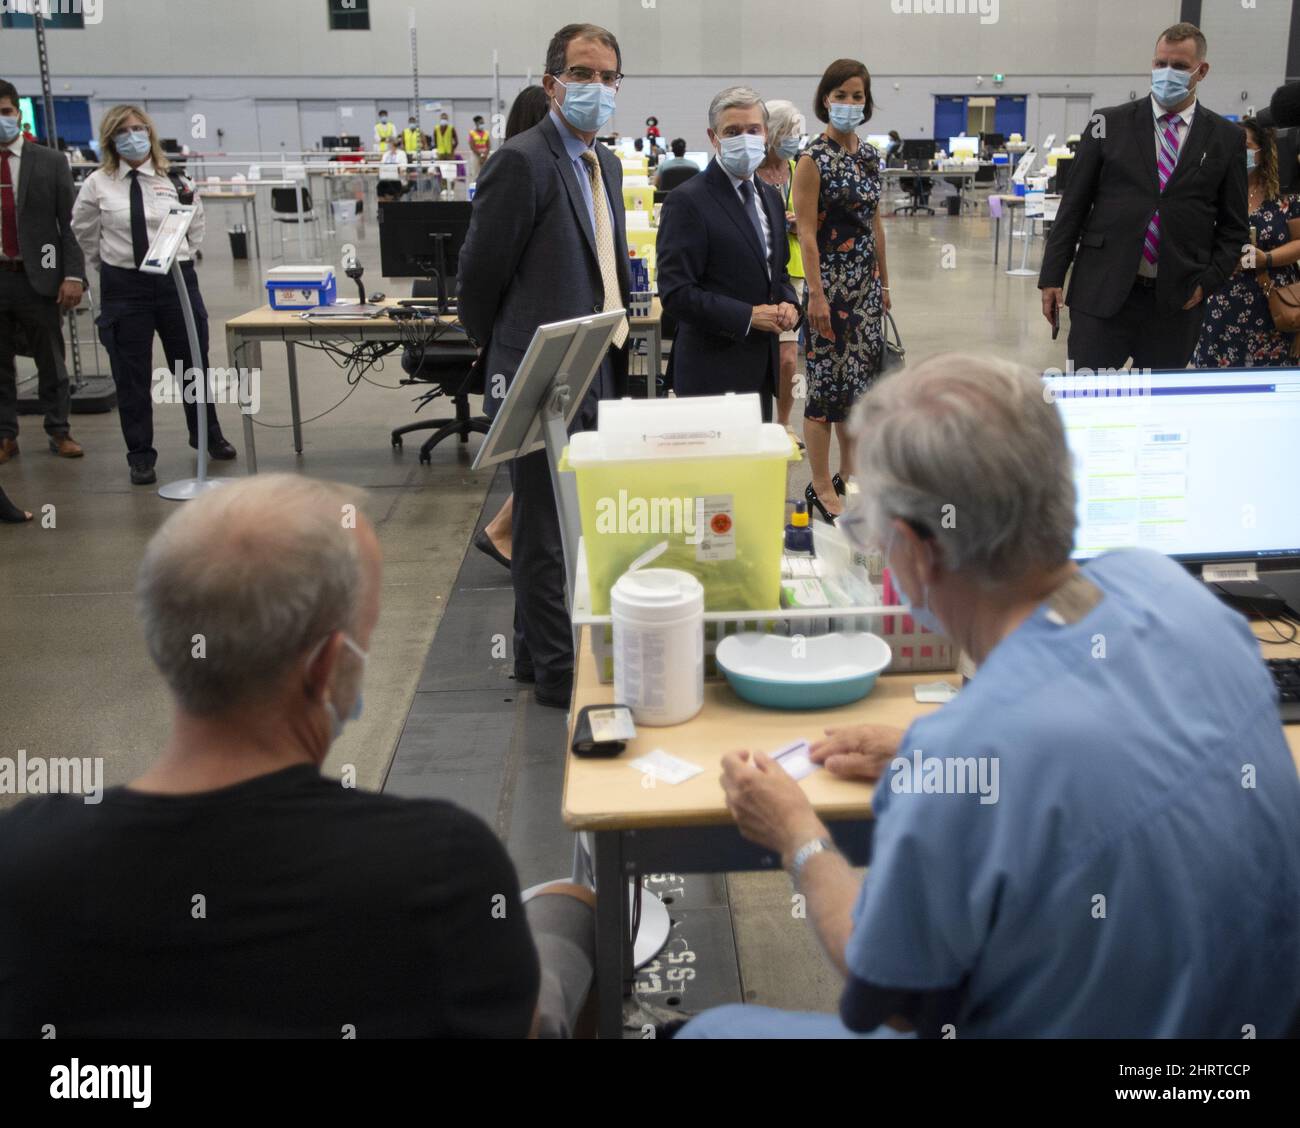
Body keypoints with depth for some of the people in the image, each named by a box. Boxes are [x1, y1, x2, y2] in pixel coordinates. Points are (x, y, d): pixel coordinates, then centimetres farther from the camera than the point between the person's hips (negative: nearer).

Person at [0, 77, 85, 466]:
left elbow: (70, 222, -1)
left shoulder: (50, 162, 1)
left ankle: (59, 431, 22)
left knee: (51, 360, 9)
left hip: (37, 276, -1)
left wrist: (73, 274, -10)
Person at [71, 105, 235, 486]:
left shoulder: (176, 182, 0)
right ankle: (140, 457, 14)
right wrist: (108, 267, 12)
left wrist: (182, 259, 10)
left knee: (193, 365, 13)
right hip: (123, 287, -1)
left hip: (176, 280, 1)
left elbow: (196, 226, 15)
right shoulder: (98, 184, -3)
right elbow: (83, 233, 10)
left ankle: (208, 435, 34)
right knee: (131, 377, 4)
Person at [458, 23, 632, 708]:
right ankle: (558, 673, 14)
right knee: (547, 532, 2)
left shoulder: (604, 163, 14)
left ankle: (536, 652, 31)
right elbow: (479, 273, -9)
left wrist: (617, 361, 17)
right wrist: (504, 361, 2)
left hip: (596, 376, 9)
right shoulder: (522, 162, -13)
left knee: (573, 524, 16)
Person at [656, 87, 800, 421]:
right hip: (714, 373, -7)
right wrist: (747, 316, -19)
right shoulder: (687, 200, -12)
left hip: (761, 367, 8)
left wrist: (789, 303, 1)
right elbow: (675, 293, -17)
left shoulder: (770, 196, 13)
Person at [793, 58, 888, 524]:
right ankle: (821, 486, 7)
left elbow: (875, 223, 15)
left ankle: (849, 473, 25)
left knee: (861, 375, 12)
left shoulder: (869, 155, 10)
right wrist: (816, 294, -19)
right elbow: (807, 233, -15)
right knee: (828, 380, -2)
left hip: (867, 280, 7)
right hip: (832, 279, -7)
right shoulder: (813, 160, -11)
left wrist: (884, 280, 16)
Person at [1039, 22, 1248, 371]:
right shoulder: (1109, 124, 4)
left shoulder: (1226, 139, 8)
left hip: (1177, 303, 2)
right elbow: (1073, 206, 4)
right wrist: (1052, 277, -1)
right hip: (1102, 296, -1)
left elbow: (1232, 226, 11)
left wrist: (1208, 282, -2)